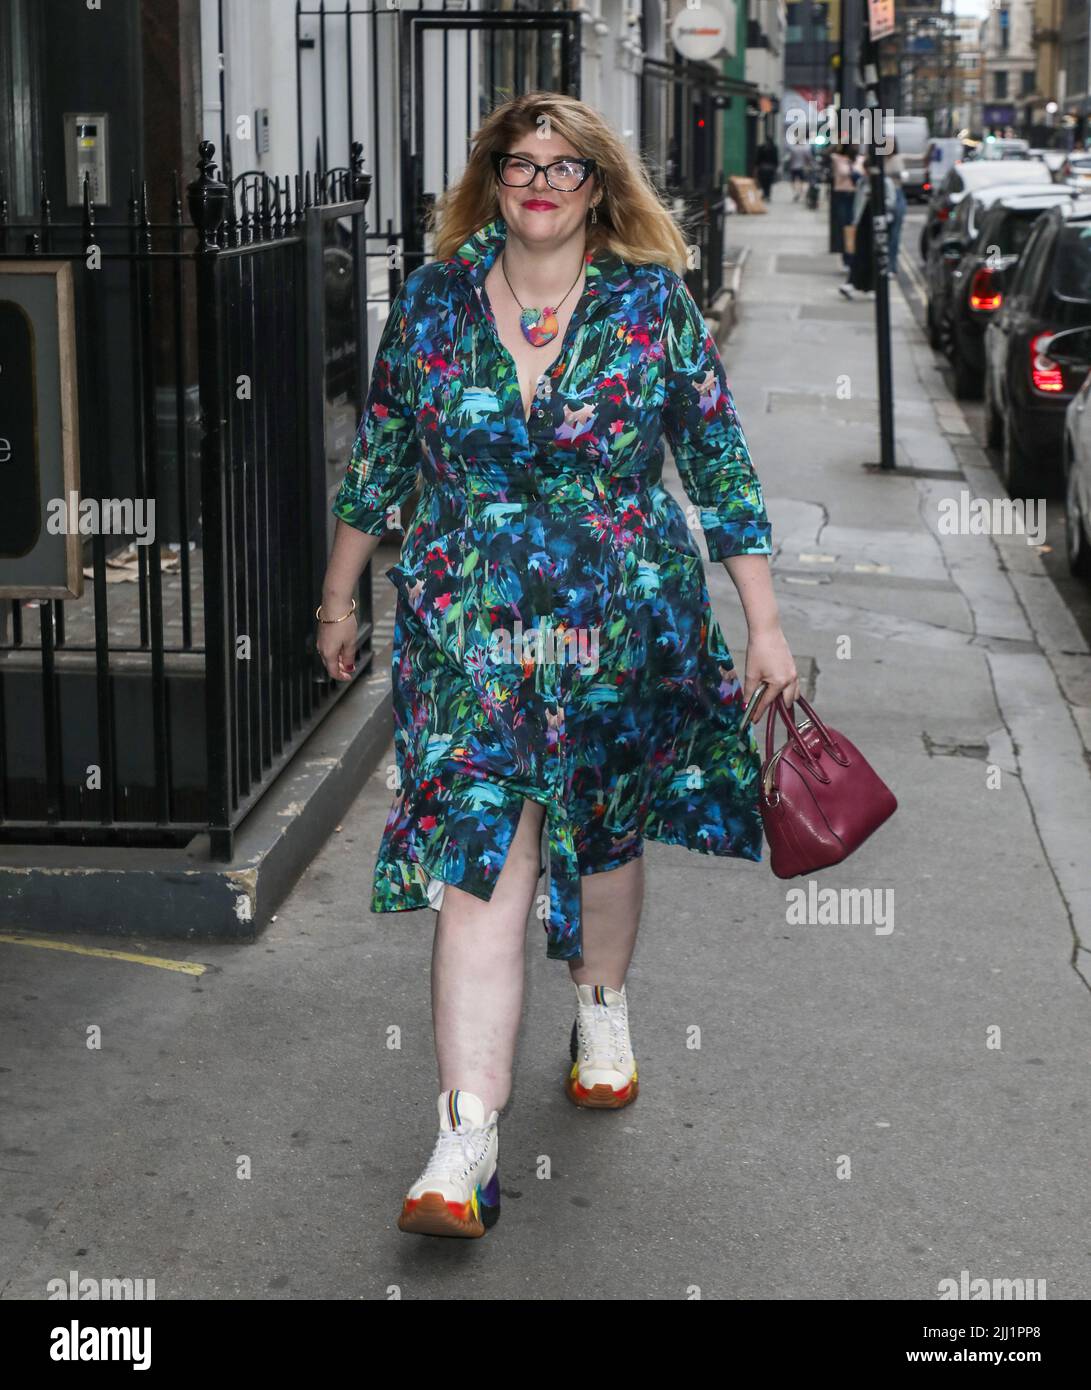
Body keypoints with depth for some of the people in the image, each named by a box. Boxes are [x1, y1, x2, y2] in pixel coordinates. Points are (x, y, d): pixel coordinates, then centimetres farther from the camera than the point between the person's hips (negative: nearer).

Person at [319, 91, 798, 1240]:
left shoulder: (653, 303, -1)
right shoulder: (432, 302, 2)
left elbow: (722, 469, 0)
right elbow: (377, 459, 11)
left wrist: (765, 626, -2)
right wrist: (337, 599, 16)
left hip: (626, 626, 1)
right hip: (466, 633, 0)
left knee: (604, 832, 16)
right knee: (480, 861, -10)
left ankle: (603, 1010, 46)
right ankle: (466, 1146, -13)